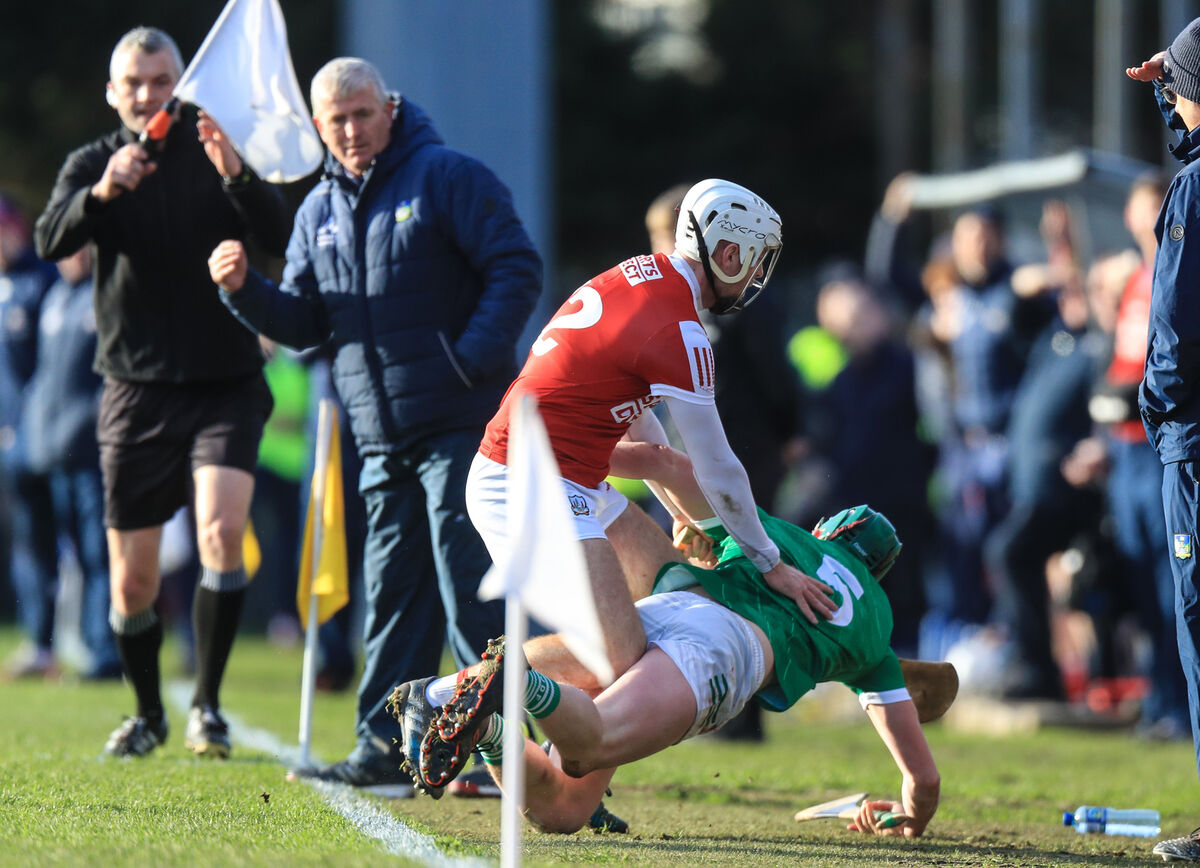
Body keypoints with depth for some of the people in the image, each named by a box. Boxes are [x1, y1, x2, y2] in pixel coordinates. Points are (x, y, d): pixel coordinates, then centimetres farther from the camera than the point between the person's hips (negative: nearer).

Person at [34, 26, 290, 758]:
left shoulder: (216, 156, 2)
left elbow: (280, 238, -12)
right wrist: (103, 193, -34)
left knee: (222, 530, -23)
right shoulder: (93, 164, 4)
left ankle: (208, 702, -11)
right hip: (138, 390, 1)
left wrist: (237, 176, -31)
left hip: (226, 386, -1)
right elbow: (52, 239, -15)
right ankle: (149, 713, 27)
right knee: (133, 580, 4)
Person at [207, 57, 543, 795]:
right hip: (384, 439, 7)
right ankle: (385, 749, 10)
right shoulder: (319, 212, 15)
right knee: (395, 590, 8)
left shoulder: (448, 177, -4)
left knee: (469, 585, -9)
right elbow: (305, 322, 16)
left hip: (460, 425, -7)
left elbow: (517, 269, -8)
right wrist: (246, 290, -2)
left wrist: (474, 360, -17)